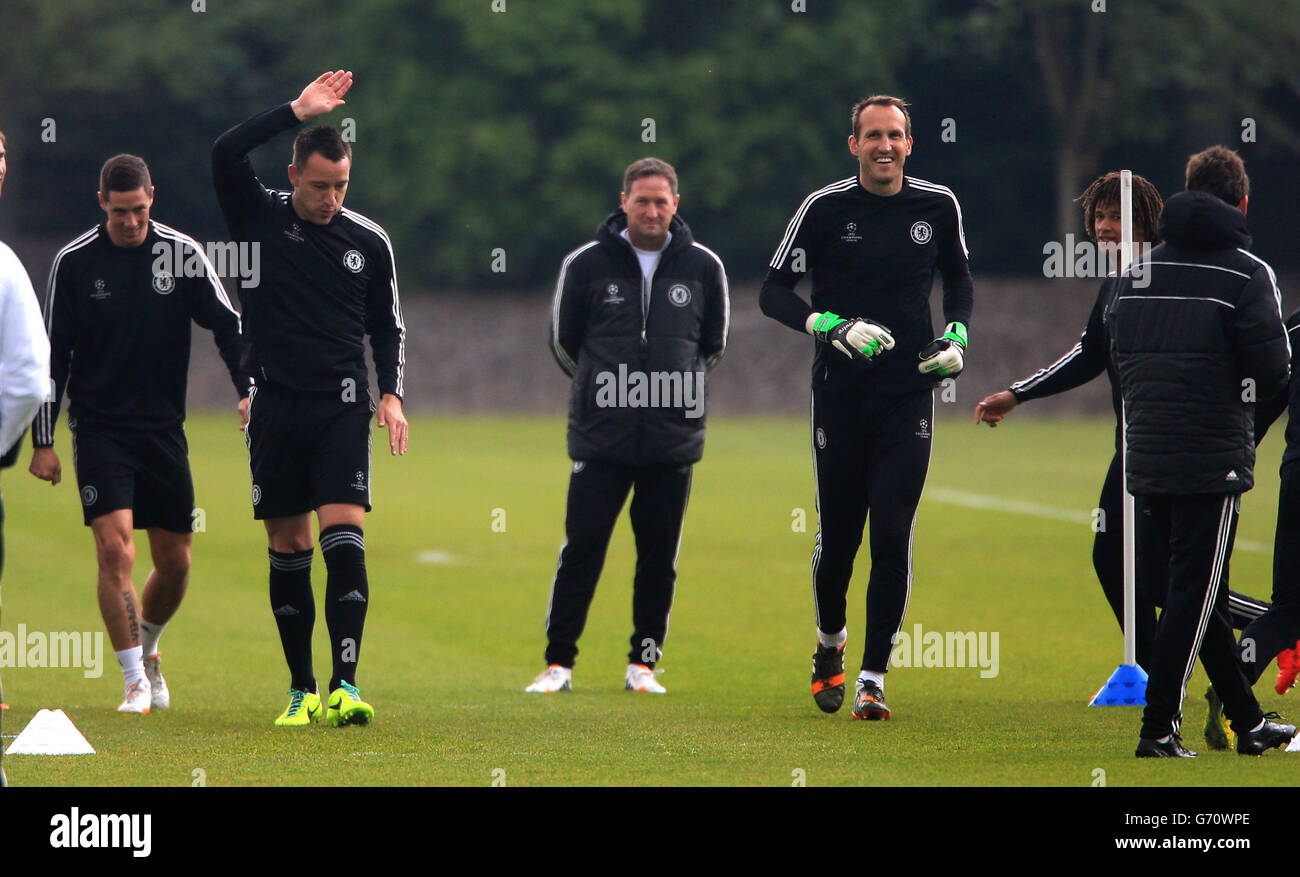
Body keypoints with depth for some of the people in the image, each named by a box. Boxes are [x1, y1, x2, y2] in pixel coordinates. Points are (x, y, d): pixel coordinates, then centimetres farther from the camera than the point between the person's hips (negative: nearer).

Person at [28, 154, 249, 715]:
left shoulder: (181, 254, -1)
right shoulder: (74, 263, -4)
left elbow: (227, 325, 6)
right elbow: (53, 355, 1)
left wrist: (248, 389, -9)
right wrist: (43, 442, -1)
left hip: (163, 428, 2)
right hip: (99, 430, -2)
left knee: (175, 561, 6)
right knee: (115, 547, -17)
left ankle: (145, 646, 34)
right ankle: (135, 679, -9)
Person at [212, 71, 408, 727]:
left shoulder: (368, 242, 6)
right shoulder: (261, 217, 2)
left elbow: (387, 326, 15)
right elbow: (225, 154, -14)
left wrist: (392, 394, 1)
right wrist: (299, 111, -15)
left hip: (342, 407, 0)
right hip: (276, 405, 0)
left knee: (344, 535, -14)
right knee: (287, 545, 3)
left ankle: (345, 684, -19)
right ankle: (301, 689, 10)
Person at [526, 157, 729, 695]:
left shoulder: (703, 267, 5)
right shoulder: (586, 265, 1)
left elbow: (714, 344, 18)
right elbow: (563, 341, 12)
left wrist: (675, 384, 13)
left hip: (674, 440, 1)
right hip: (600, 438, -1)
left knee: (660, 555, 3)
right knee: (582, 549, -4)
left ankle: (644, 661, 13)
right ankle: (559, 661, 3)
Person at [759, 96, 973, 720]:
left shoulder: (938, 207, 4)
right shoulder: (824, 209, -4)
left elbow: (958, 278, 22)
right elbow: (774, 292, -2)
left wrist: (956, 335, 4)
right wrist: (834, 327, -17)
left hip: (910, 394, 1)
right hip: (841, 392, -1)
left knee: (893, 537, -7)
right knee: (838, 533, 4)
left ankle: (873, 679, -3)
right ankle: (830, 643, 32)